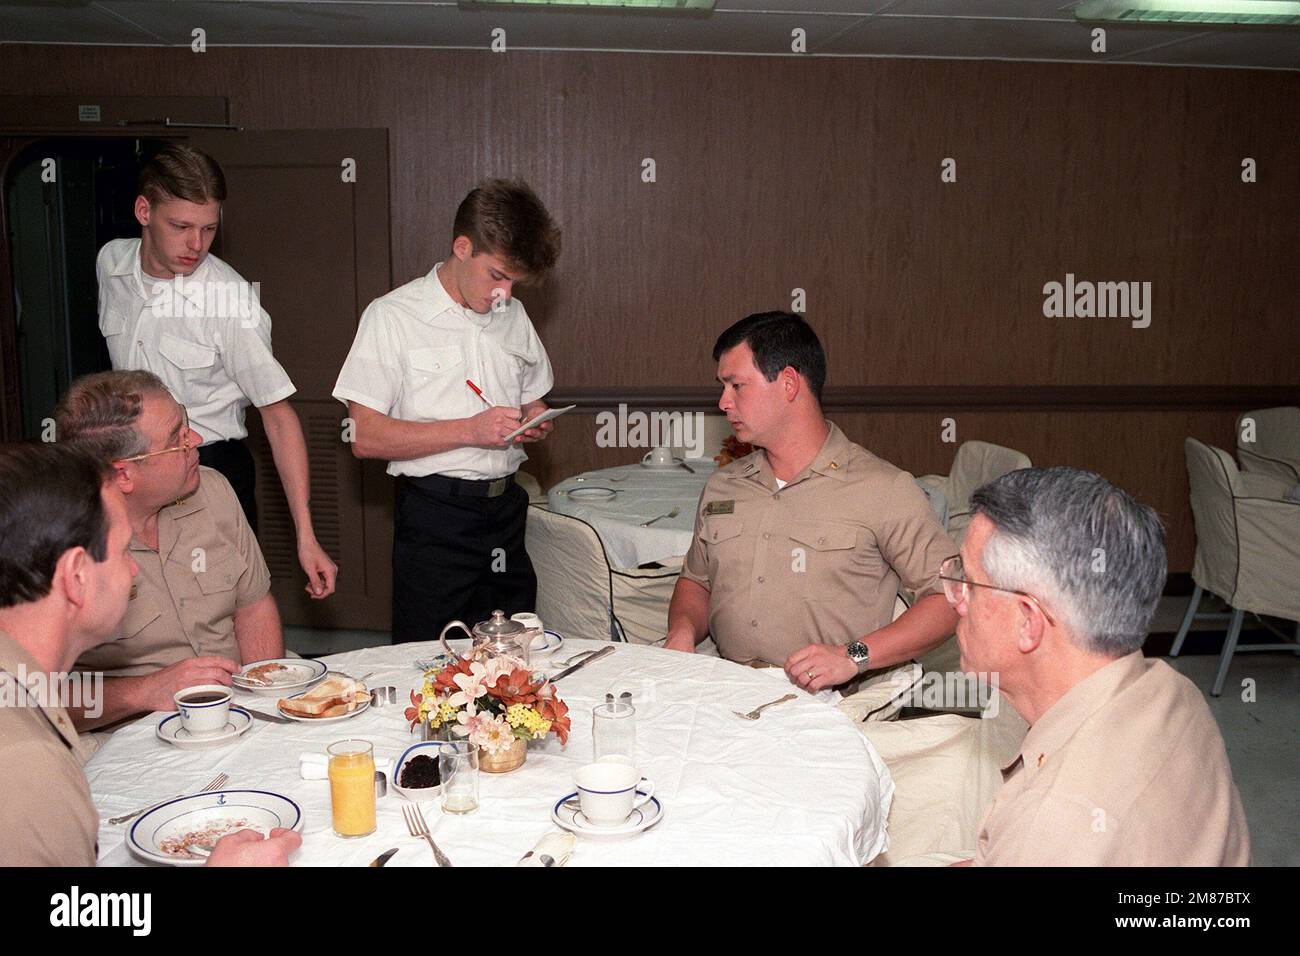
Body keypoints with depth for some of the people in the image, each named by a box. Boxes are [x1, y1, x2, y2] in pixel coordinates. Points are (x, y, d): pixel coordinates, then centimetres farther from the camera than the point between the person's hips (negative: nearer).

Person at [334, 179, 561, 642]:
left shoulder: (513, 316, 14)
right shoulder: (393, 316, -5)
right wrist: (470, 430, -19)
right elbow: (366, 437, -11)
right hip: (434, 513, -5)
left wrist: (535, 425, 0)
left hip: (505, 511, 6)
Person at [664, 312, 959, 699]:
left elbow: (950, 597, -9)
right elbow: (696, 579, 24)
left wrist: (854, 656, -21)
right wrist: (683, 630, 0)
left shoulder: (883, 489, -7)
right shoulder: (721, 486, 13)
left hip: (829, 703, -2)